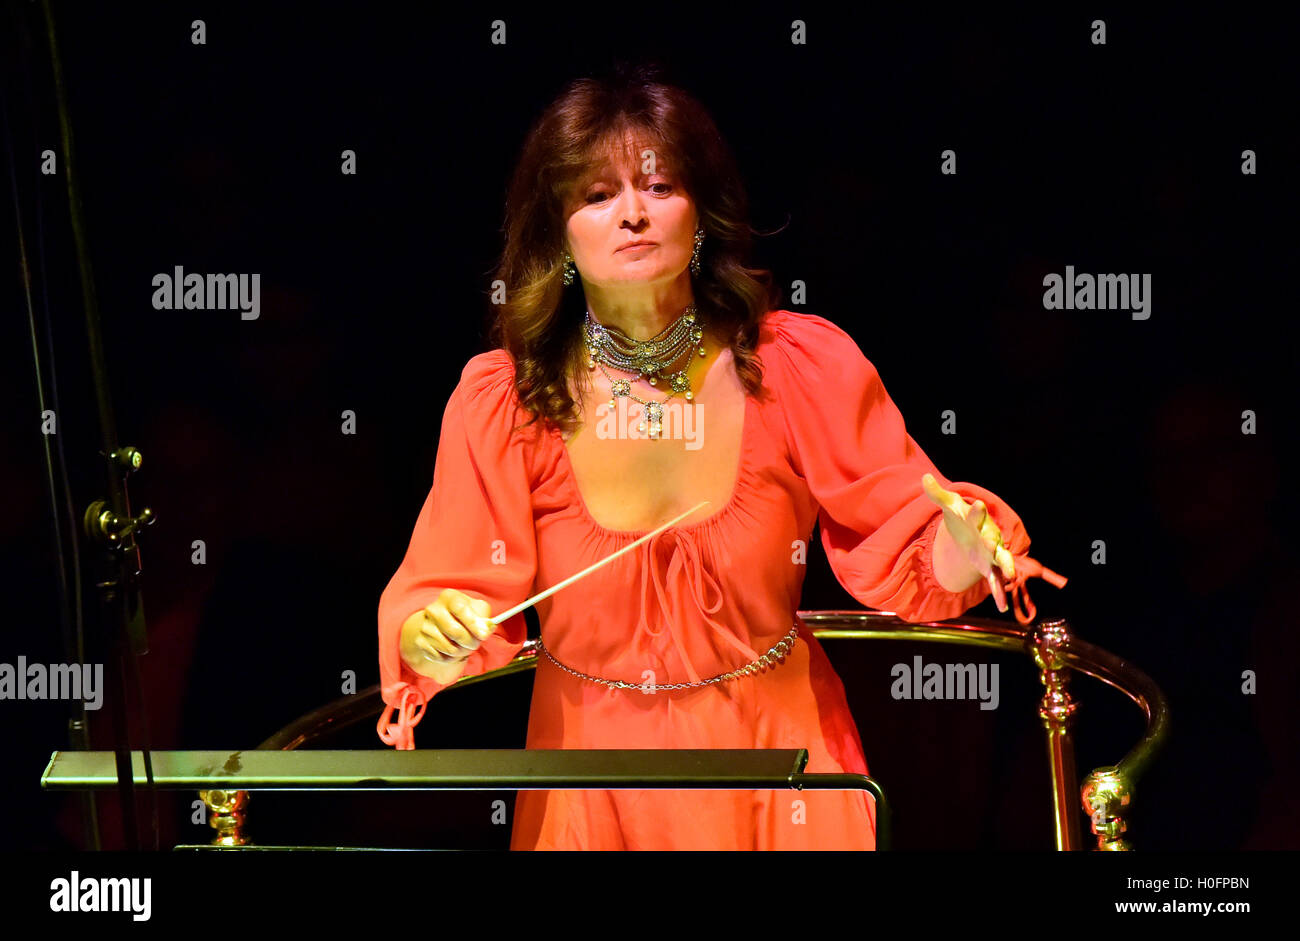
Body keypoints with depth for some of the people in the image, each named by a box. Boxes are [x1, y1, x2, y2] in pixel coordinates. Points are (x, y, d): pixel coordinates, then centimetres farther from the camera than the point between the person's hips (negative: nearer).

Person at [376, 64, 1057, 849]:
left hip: (774, 769, 0)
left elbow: (900, 546, -8)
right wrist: (433, 636, -34)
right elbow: (436, 598, -12)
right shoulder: (503, 397, -12)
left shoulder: (805, 365, -11)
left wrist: (958, 549, -29)